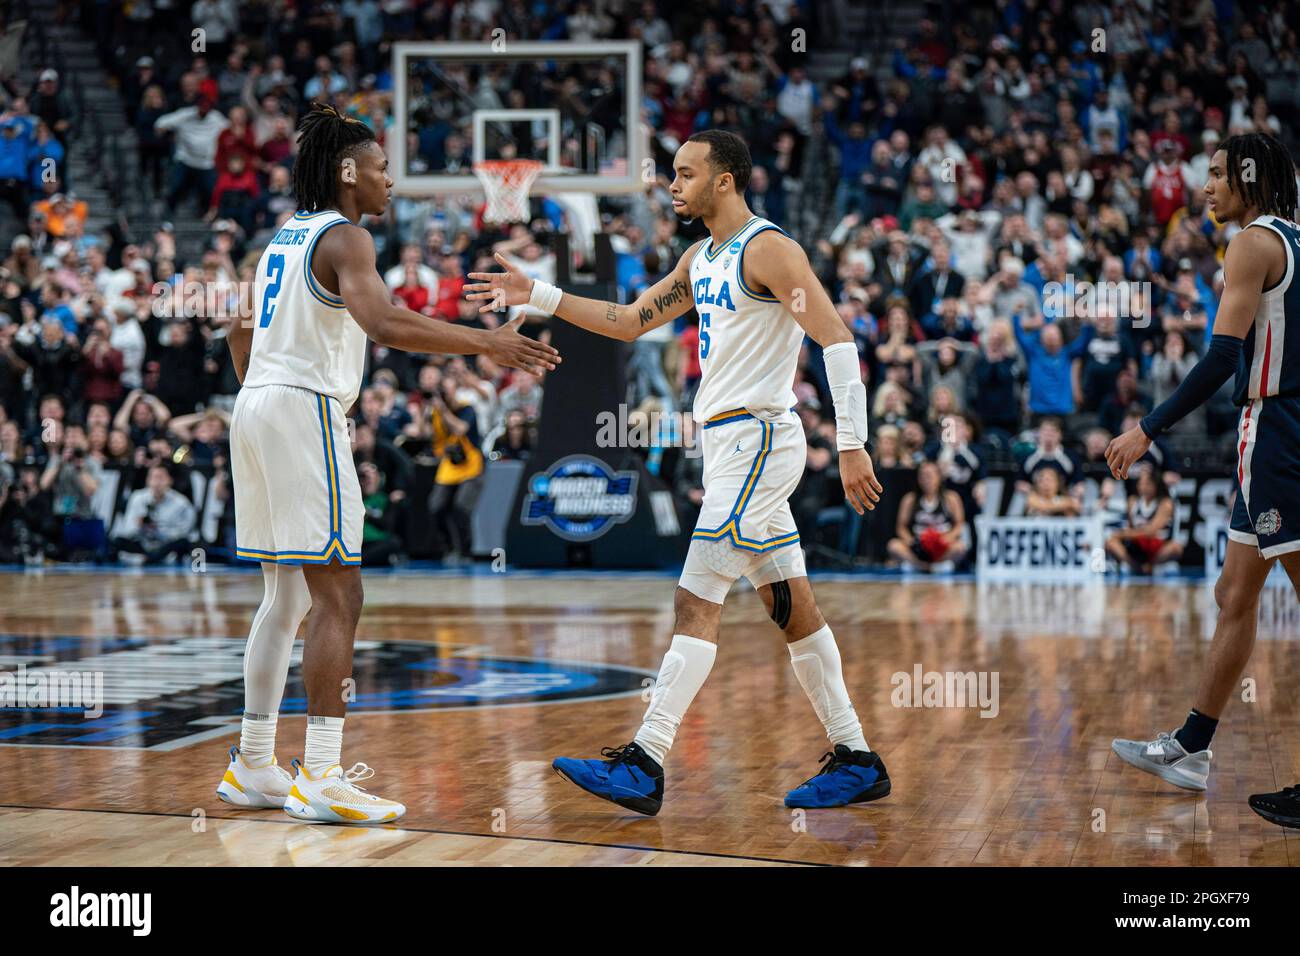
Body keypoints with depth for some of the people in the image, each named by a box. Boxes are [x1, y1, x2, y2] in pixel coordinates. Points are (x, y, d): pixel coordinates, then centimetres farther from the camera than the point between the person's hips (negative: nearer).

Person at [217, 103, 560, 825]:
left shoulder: (284, 238, 19)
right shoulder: (344, 238, -9)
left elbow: (241, 333, 28)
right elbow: (383, 322, -26)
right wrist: (487, 343, -25)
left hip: (257, 409, 10)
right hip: (305, 411, -10)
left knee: (286, 597, 14)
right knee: (337, 596, -10)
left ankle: (253, 766, 16)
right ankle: (321, 779, -14)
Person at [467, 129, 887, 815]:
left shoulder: (769, 251, -13)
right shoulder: (700, 259, 16)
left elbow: (837, 340, -17)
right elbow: (628, 322, 21)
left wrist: (852, 445, -22)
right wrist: (536, 296, 13)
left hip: (756, 441, -10)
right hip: (731, 443, 10)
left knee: (696, 604, -11)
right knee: (791, 607, 10)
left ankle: (645, 765, -11)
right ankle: (856, 762, 14)